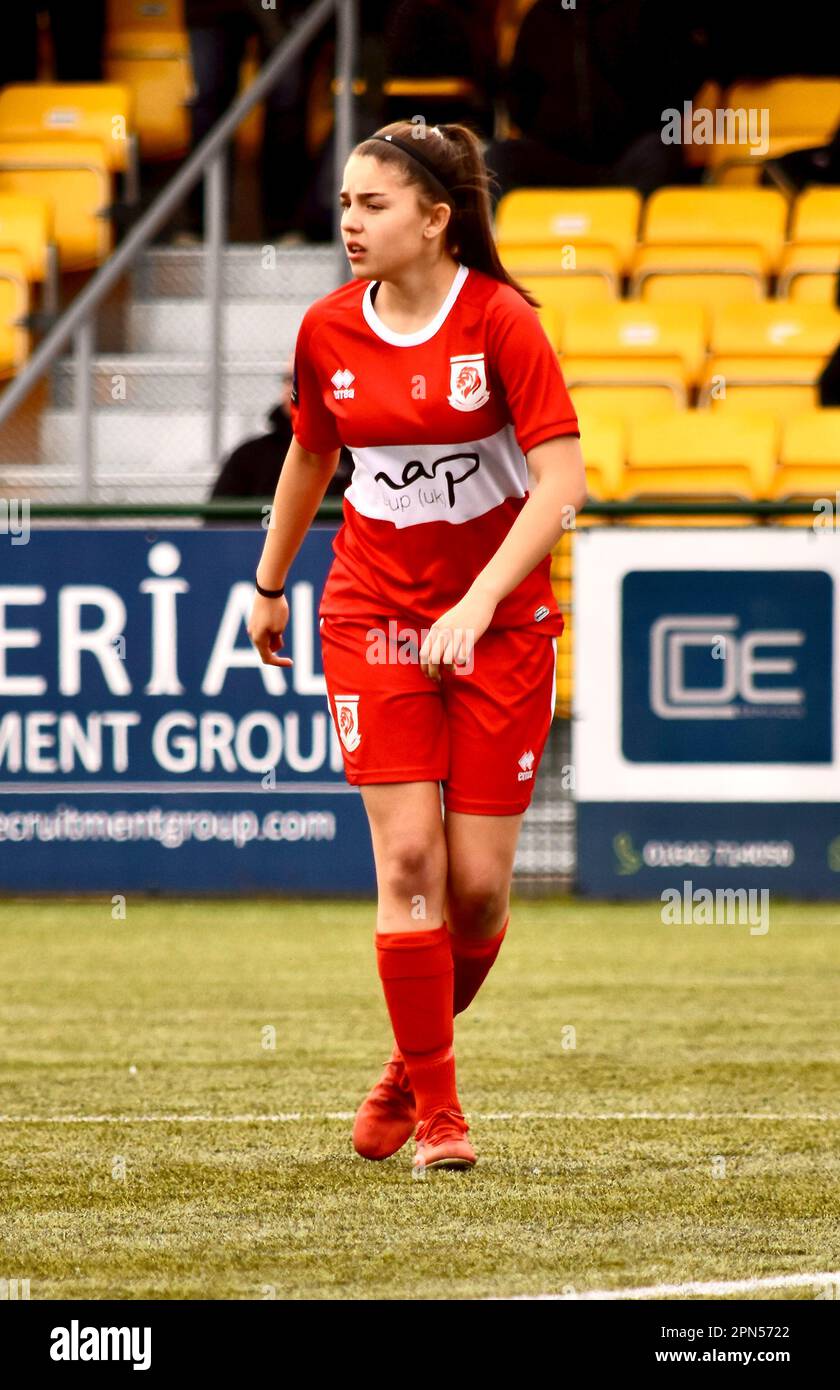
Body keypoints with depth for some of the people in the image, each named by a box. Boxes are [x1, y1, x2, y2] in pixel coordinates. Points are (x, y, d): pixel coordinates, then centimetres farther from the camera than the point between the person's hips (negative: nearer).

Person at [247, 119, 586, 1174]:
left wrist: (475, 606, -26)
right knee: (408, 858, -10)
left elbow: (560, 483, -18)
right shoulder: (329, 331, -1)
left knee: (478, 879, -2)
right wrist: (270, 586, 26)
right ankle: (433, 1109, -2)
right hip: (372, 616, 2)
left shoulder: (502, 322, -13)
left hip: (501, 622, -2)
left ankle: (414, 1061, 25)